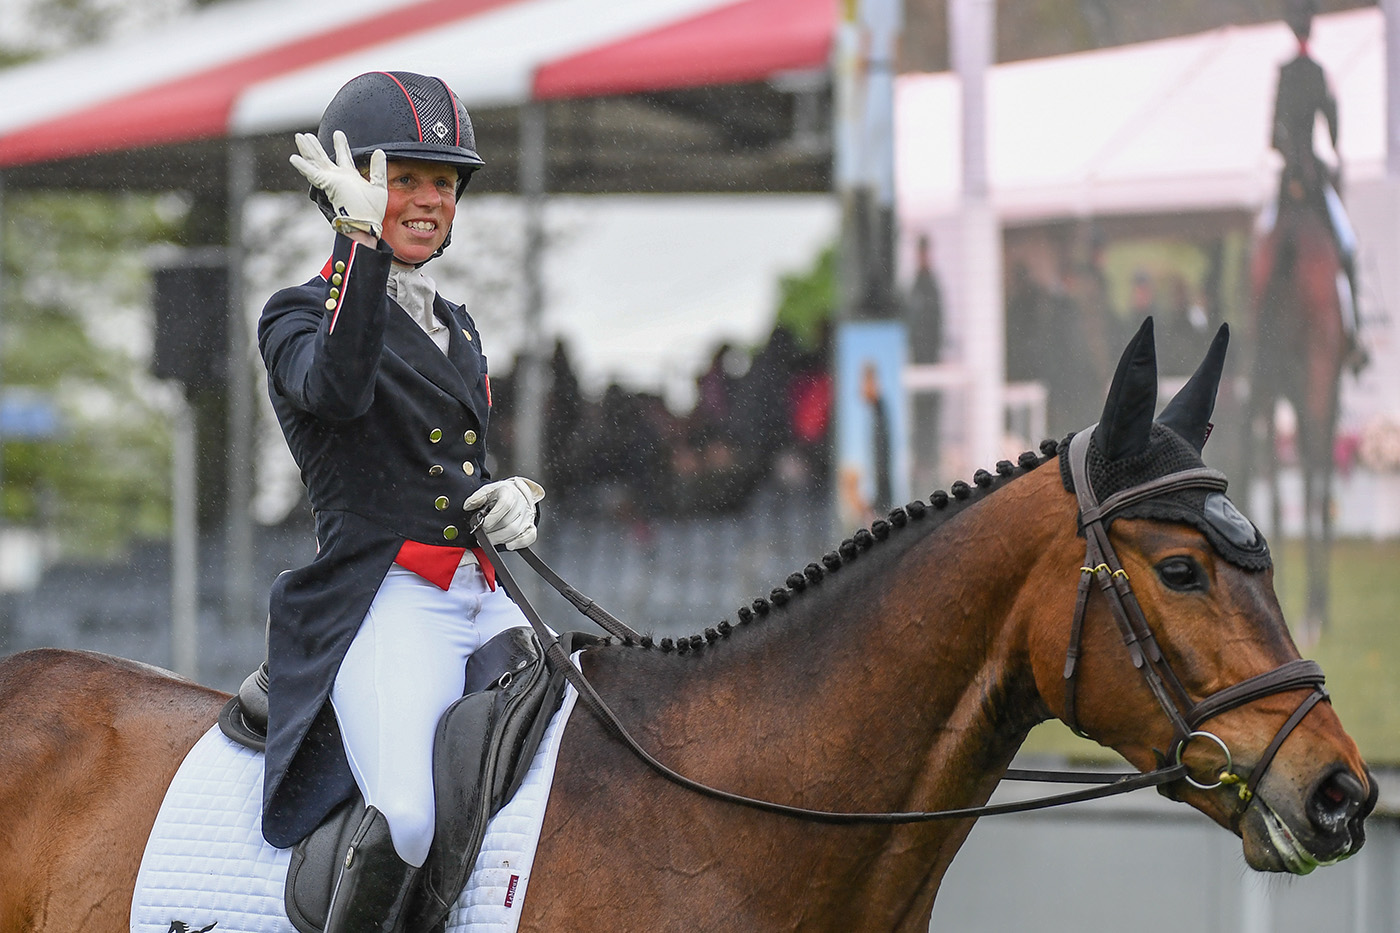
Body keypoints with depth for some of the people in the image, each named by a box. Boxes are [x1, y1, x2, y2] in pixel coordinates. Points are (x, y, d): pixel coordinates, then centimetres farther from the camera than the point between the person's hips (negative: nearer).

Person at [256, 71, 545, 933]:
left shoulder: (458, 328, 22)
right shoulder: (301, 316, 1)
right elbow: (336, 388, -23)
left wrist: (516, 500, 8)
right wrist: (364, 237, -26)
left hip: (487, 602, 7)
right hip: (383, 603, -7)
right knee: (407, 814, -31)